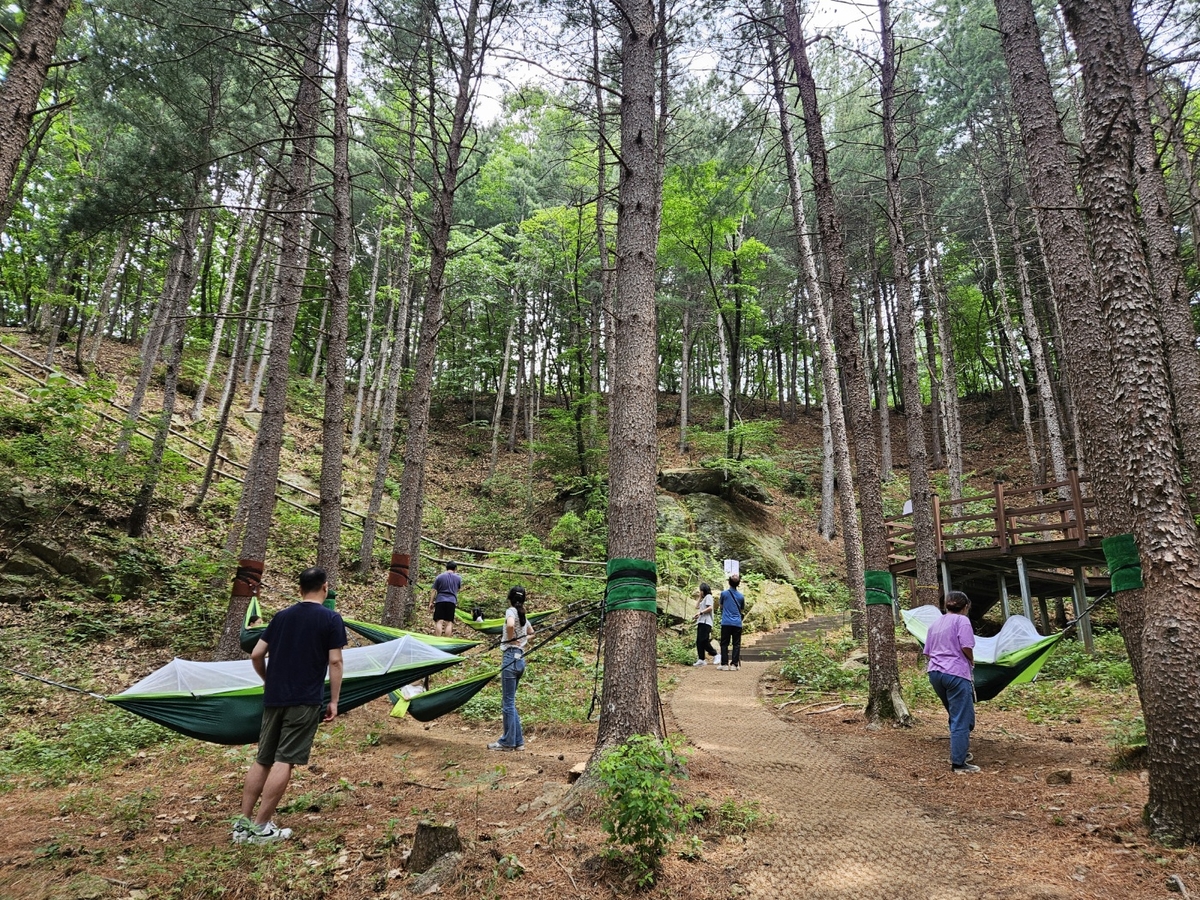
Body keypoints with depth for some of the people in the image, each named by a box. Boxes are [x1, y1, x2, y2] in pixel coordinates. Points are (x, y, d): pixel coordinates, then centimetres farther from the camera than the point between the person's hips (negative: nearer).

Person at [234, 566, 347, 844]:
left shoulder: (282, 616, 10)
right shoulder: (331, 619, -6)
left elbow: (256, 655, 10)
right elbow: (335, 662, -9)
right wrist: (334, 701, -3)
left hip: (274, 698, 6)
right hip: (305, 700, -5)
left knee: (262, 759, 14)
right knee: (284, 761, -1)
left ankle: (243, 822, 17)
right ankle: (261, 827, 1)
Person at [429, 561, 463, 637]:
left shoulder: (439, 577, 7)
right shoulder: (458, 578, 9)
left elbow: (434, 591, 4)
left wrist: (431, 603, 7)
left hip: (440, 600, 0)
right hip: (451, 601, 0)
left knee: (439, 621, -4)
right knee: (449, 623, -1)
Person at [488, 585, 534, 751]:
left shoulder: (511, 611, -8)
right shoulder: (523, 615, 15)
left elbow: (510, 625, -31)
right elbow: (531, 633, 33)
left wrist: (511, 639, -15)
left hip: (511, 658, -8)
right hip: (520, 659, 8)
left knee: (508, 703, -1)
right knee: (509, 702, 15)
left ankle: (508, 742, 6)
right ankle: (517, 740, 17)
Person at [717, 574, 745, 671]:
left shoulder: (724, 593, -2)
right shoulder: (741, 596, 3)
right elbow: (742, 610, 15)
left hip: (726, 623, -1)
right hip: (737, 623, 1)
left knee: (724, 644, 5)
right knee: (736, 644, 6)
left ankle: (724, 664, 2)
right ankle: (734, 664, 2)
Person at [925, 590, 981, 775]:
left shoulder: (936, 623, 18)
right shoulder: (961, 620, -3)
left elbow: (928, 652, 18)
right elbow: (966, 647, -14)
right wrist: (972, 662, 4)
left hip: (935, 673, 8)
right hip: (956, 673, -7)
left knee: (956, 716, 22)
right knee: (962, 719, -2)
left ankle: (959, 753, 30)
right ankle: (959, 763, -2)